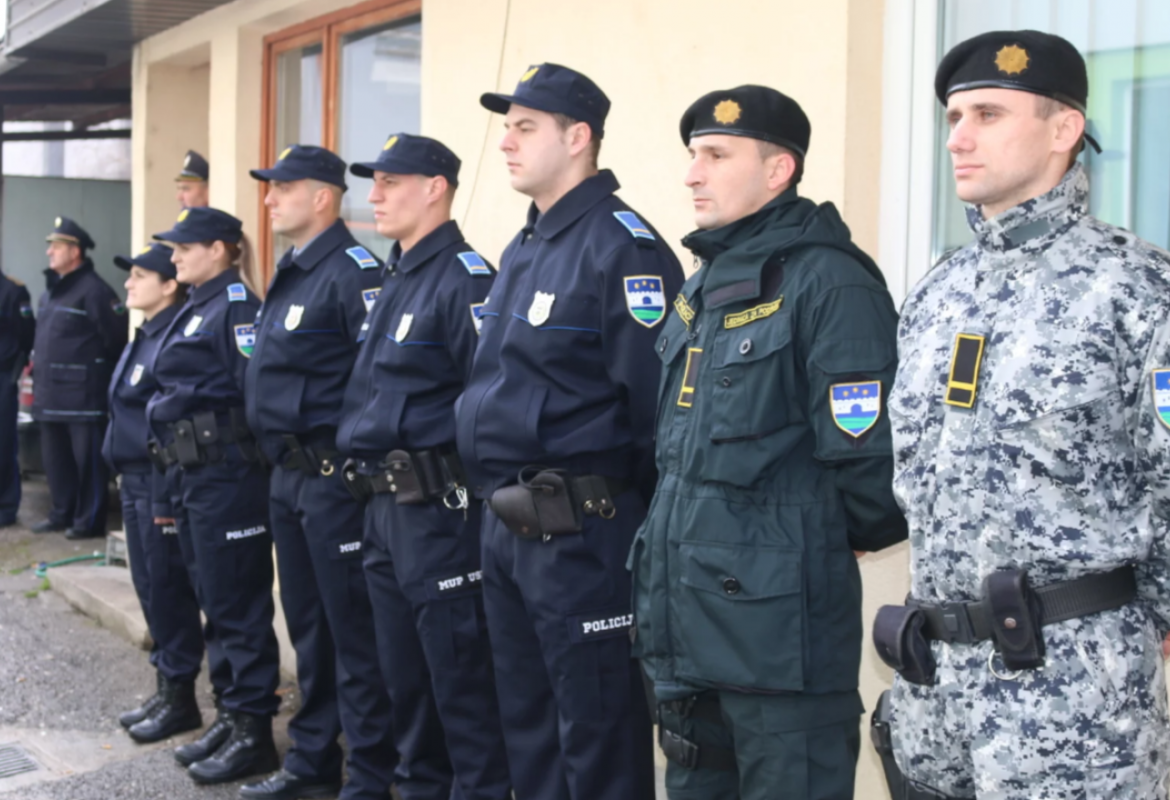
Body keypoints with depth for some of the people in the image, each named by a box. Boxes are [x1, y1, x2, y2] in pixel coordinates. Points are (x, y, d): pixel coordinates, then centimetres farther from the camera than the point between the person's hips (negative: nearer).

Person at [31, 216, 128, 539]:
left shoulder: (94, 290, -13)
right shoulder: (51, 290, 16)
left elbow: (117, 337, -15)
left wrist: (102, 369, -6)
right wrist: (39, 377, 17)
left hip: (83, 395, -9)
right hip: (51, 396, 9)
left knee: (87, 460, -2)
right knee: (55, 459, 16)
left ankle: (89, 520, 4)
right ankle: (61, 514, 26)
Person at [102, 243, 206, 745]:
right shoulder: (144, 338, 14)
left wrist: (169, 495, -22)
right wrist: (123, 476, 18)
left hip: (160, 483, -10)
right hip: (135, 480, 10)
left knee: (169, 590, -1)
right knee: (150, 587, 15)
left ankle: (180, 698, 9)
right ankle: (165, 688, 25)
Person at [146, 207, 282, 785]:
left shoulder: (237, 307, -12)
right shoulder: (194, 310, 18)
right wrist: (175, 470, 19)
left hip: (228, 472, -10)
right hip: (192, 473, 10)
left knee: (237, 603, -3)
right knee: (215, 600, 15)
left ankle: (254, 730, 5)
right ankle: (233, 715, 25)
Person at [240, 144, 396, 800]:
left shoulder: (352, 271, -14)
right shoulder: (291, 274, 16)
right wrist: (280, 457, 17)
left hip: (333, 475, -10)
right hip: (289, 475, 10)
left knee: (353, 632, -3)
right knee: (308, 625, 17)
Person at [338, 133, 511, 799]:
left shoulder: (464, 279, -14)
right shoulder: (394, 283, 17)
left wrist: (468, 487, -19)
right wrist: (364, 460, 18)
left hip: (440, 509, -10)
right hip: (385, 507, 10)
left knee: (461, 676, -3)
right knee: (404, 673, 17)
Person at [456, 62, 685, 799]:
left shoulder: (622, 248, -15)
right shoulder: (524, 250, 15)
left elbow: (659, 403, -19)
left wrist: (646, 529, -16)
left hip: (580, 534, -9)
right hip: (505, 526, 10)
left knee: (598, 736, 1)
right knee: (526, 724, 18)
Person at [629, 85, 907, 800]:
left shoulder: (829, 283, -14)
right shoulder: (706, 285, 15)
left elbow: (867, 460, -20)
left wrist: (803, 543, -5)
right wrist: (678, 541, 15)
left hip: (780, 630, -9)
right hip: (687, 628, 9)